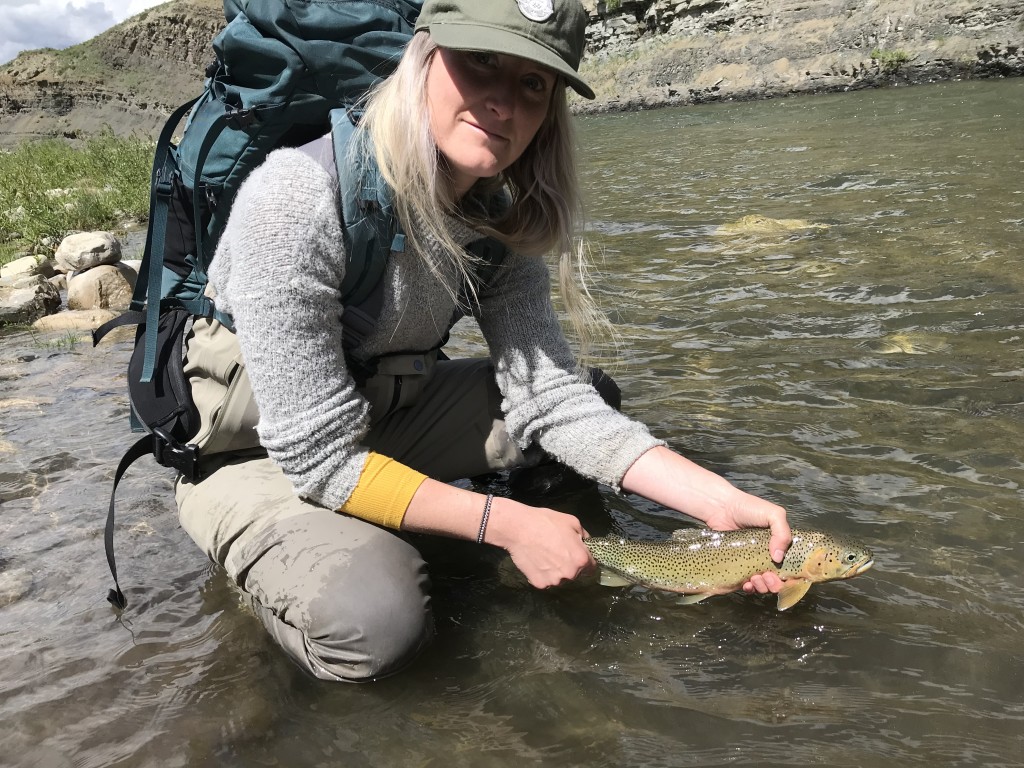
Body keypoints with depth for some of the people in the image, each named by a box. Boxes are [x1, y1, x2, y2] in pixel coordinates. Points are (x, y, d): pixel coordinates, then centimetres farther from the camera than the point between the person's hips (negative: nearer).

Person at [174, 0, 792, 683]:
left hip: (381, 416, 6)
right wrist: (507, 524, -28)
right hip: (258, 454, -6)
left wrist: (722, 501, -24)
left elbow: (552, 395, -14)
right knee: (375, 622, -32)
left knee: (593, 399, -2)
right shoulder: (299, 196, -31)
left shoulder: (498, 215, -10)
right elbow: (319, 456, -29)